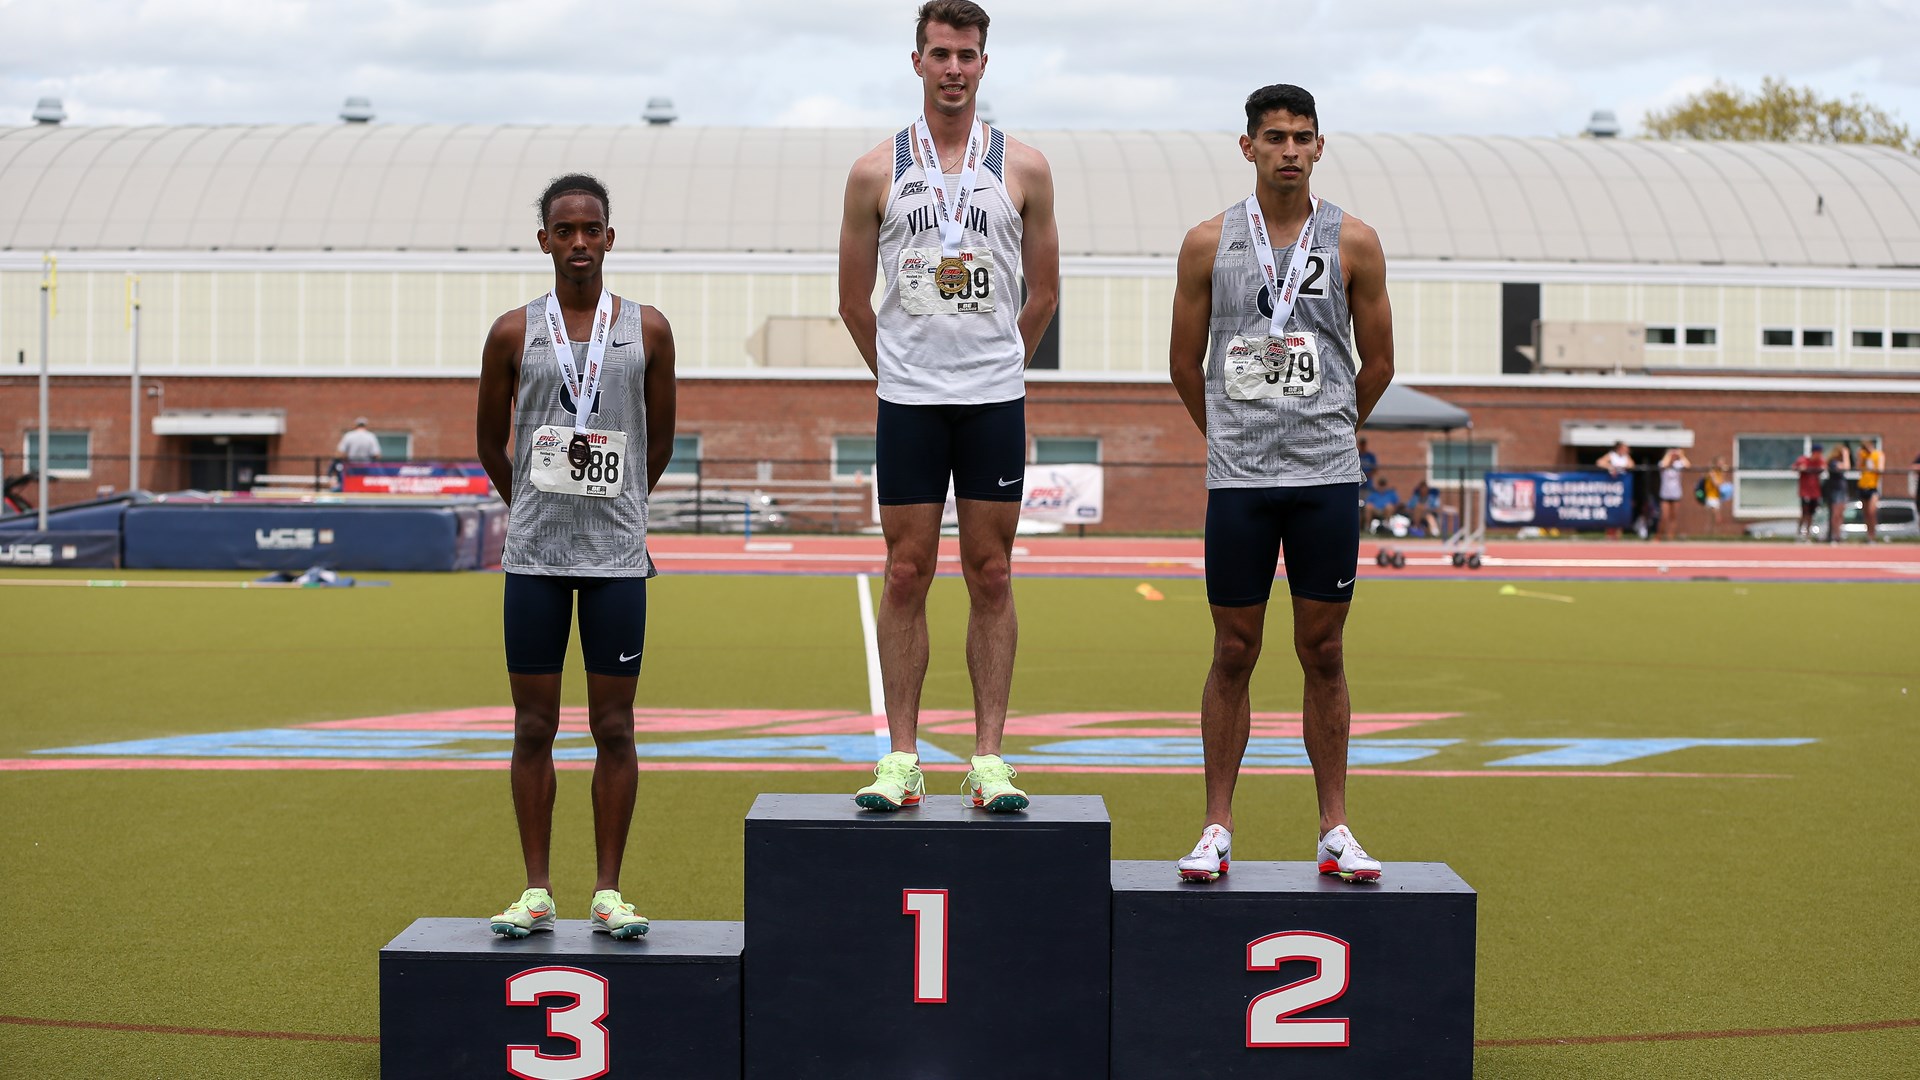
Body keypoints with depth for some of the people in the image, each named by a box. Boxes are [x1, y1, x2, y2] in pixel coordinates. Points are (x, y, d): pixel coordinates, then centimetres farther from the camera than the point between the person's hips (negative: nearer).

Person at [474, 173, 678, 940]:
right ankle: (536, 892, 11)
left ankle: (608, 893, 9)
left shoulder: (647, 330, 3)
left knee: (614, 727, 2)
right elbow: (490, 441, 15)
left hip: (617, 557, 0)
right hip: (534, 557, 0)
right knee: (534, 726, 3)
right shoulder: (513, 333, 3)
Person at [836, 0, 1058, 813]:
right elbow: (855, 299, 10)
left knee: (990, 576, 3)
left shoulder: (1023, 169, 3)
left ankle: (989, 760, 7)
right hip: (907, 401, 0)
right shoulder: (876, 172, 3)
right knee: (906, 574, 1)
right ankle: (901, 760, 7)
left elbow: (1044, 294, 10)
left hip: (996, 401, 0)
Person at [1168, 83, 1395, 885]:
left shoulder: (1353, 243, 3)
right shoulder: (1209, 244, 3)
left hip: (1326, 479, 0)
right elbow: (1185, 363, 11)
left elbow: (1377, 363, 12)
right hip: (1237, 481, 0)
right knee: (1233, 653, 4)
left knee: (1323, 652, 5)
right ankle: (1217, 828, 11)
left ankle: (1334, 832, 12)